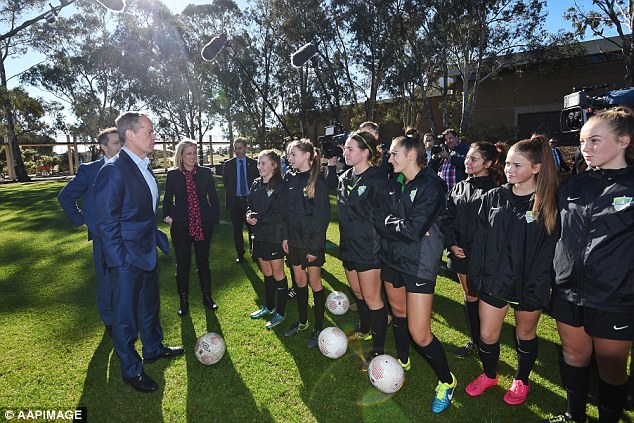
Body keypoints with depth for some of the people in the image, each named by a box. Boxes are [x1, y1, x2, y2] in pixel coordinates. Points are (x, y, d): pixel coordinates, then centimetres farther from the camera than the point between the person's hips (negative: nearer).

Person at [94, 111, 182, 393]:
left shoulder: (144, 167, 7)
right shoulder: (113, 170, -20)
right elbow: (106, 222, -20)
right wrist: (120, 261, -19)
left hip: (148, 253, 9)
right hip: (127, 259, -8)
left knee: (150, 305, 24)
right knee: (126, 316, 9)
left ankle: (153, 349, 45)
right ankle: (131, 370, 28)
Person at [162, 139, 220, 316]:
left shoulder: (205, 173, 2)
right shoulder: (172, 175, 1)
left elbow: (213, 197, 6)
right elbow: (167, 199, 7)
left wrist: (215, 217, 0)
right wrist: (167, 216, -5)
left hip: (203, 224, 1)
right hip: (180, 225, 0)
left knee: (203, 262, 11)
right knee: (182, 264, 7)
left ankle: (207, 297, 27)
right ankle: (183, 300, 23)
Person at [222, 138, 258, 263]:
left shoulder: (253, 163, 2)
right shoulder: (228, 164, 6)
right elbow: (225, 182, 8)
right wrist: (231, 193, 2)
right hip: (235, 201, 2)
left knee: (252, 227, 3)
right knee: (237, 229, 8)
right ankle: (240, 254, 20)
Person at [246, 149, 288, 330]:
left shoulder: (280, 185, -15)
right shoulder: (256, 184, 8)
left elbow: (279, 213, -19)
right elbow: (250, 204, 13)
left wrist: (258, 218, -17)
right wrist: (250, 214, -8)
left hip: (275, 236, -7)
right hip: (260, 235, 7)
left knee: (277, 274, 6)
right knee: (266, 272, 18)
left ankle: (280, 313, 20)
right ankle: (269, 307, 35)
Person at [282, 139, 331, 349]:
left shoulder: (317, 180, -13)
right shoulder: (289, 178, 5)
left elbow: (323, 215, -14)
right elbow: (285, 210, 9)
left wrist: (315, 245, -16)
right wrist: (285, 236, 3)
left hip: (311, 241, -6)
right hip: (294, 239, 6)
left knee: (314, 282, 6)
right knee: (299, 280, 17)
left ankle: (318, 327, 22)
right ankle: (302, 321, 35)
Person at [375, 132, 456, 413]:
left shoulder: (432, 186, -15)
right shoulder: (393, 184, 6)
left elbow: (414, 229, -24)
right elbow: (380, 221, -3)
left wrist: (390, 222, -9)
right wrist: (403, 227, -18)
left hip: (419, 264, -6)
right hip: (392, 259, 7)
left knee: (419, 335, -3)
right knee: (398, 311, 22)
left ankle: (446, 381, 24)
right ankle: (402, 360, 47)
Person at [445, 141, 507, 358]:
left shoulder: (495, 190, -10)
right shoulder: (460, 187, 8)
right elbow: (449, 218, 7)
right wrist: (452, 244, -5)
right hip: (461, 254, 5)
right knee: (469, 297, 16)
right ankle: (474, 341, 33)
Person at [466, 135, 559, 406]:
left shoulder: (549, 203, -9)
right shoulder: (493, 198, 0)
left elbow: (548, 249, -11)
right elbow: (480, 240, 1)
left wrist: (537, 287, -15)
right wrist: (475, 277, 0)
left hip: (530, 285, -2)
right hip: (494, 280, 3)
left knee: (525, 334, 18)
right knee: (487, 335, 11)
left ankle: (522, 381, 43)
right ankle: (489, 375, 39)